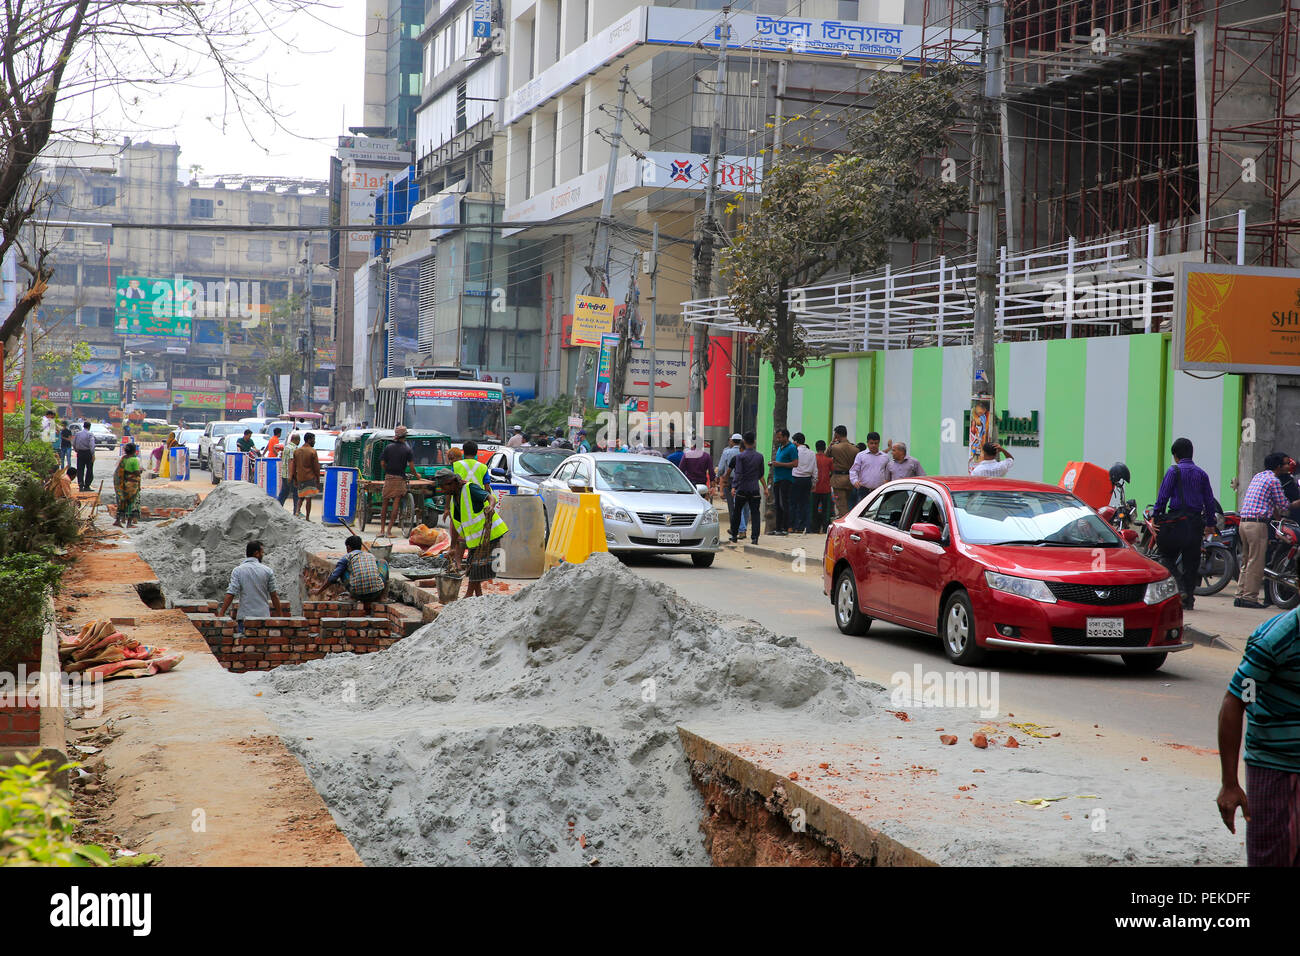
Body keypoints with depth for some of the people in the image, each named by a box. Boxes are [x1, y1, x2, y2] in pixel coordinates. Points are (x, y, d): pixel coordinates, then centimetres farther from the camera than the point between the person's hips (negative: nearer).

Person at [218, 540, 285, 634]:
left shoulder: (237, 571, -2)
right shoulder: (267, 571, 1)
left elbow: (231, 594, -11)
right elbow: (274, 595, 4)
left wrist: (221, 613, -11)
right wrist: (280, 615, 12)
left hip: (244, 616, -1)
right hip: (263, 616, 1)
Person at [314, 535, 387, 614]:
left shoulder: (346, 557, 12)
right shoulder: (372, 556, 23)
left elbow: (333, 577, 6)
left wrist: (320, 590, 22)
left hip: (358, 593, -2)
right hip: (377, 592, 2)